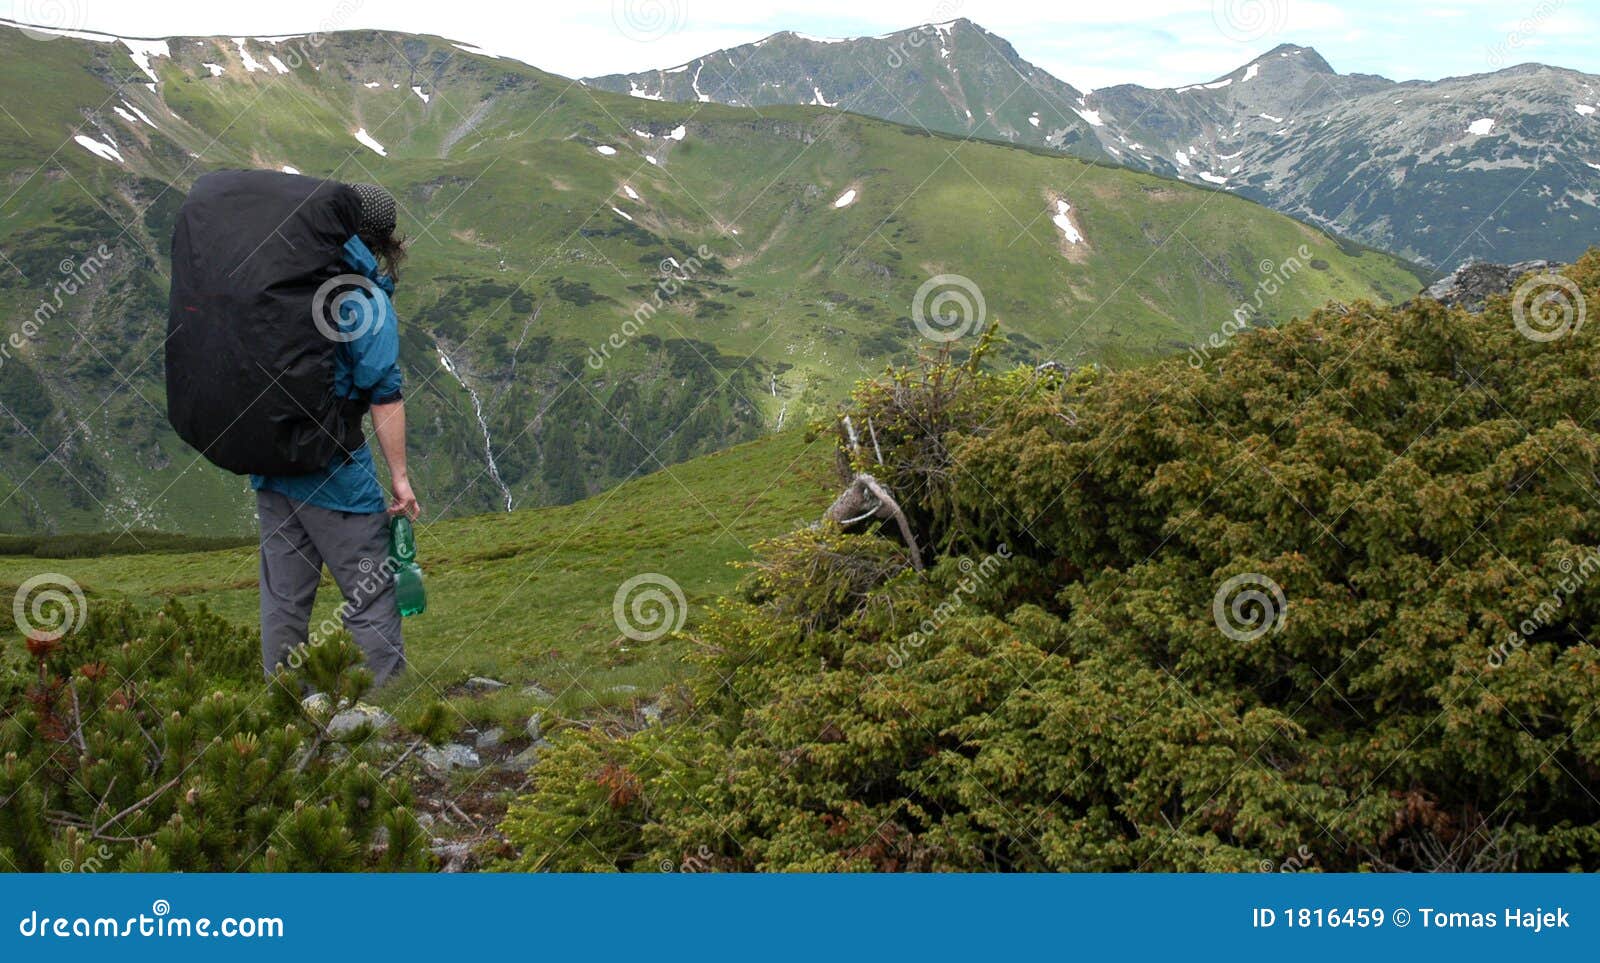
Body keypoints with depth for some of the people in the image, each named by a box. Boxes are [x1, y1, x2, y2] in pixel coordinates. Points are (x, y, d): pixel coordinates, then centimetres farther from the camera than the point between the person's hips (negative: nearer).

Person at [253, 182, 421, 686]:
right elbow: (384, 397, -15)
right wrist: (399, 476, -9)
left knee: (283, 596, 15)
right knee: (370, 591, 2)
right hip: (331, 469, -7)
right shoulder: (367, 300, -13)